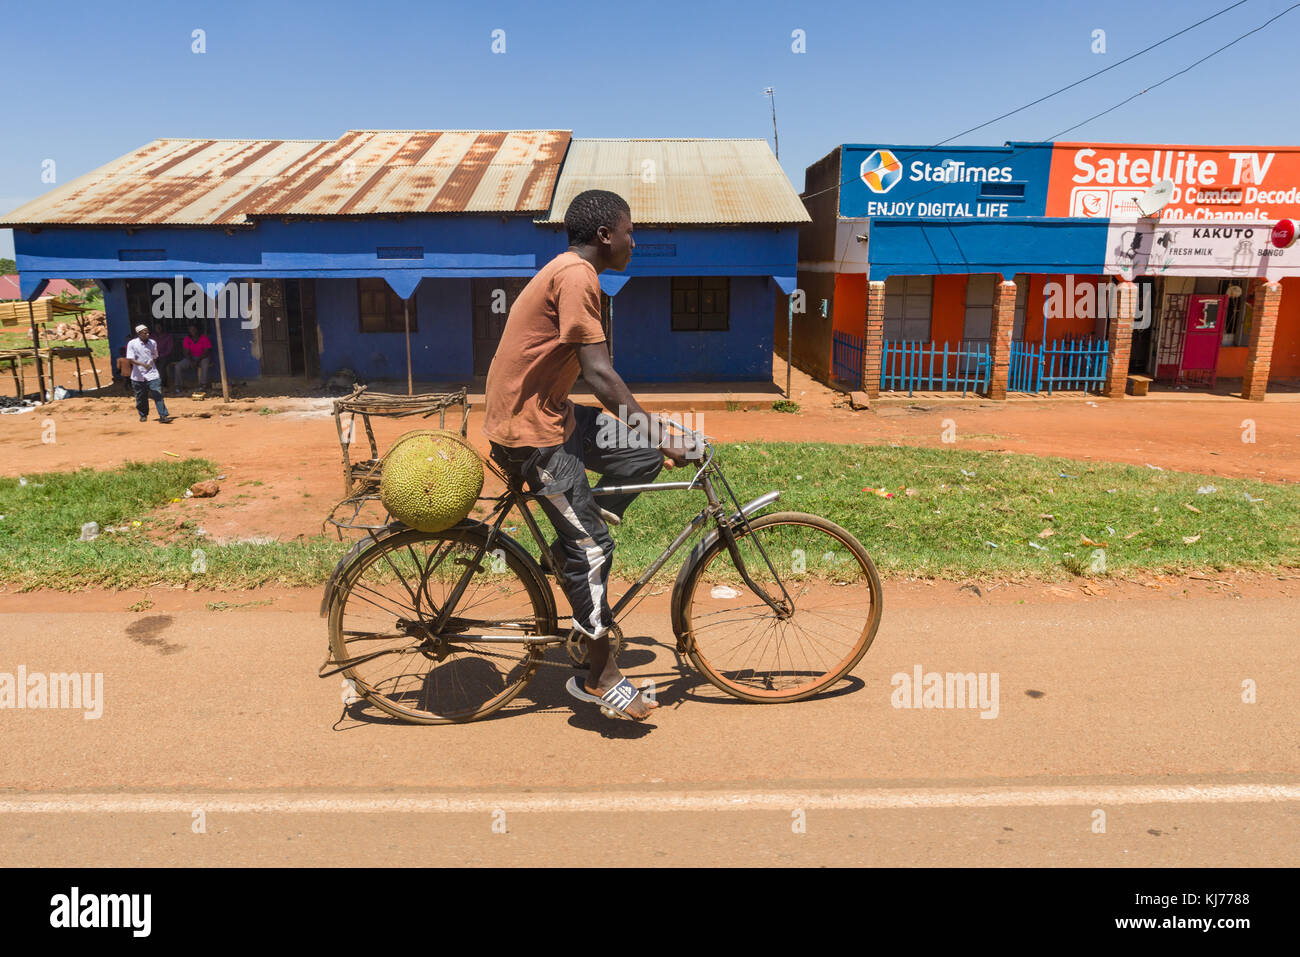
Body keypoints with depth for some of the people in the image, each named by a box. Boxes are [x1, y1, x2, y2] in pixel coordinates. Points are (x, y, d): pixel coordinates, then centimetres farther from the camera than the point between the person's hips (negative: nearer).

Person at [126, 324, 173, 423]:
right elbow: (131, 360, -14)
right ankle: (143, 415, 28)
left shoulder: (153, 343, 5)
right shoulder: (132, 344, -6)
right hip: (138, 376, -1)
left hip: (152, 375, 1)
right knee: (141, 397, 9)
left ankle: (163, 416, -12)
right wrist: (143, 364, -29)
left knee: (158, 395, -10)